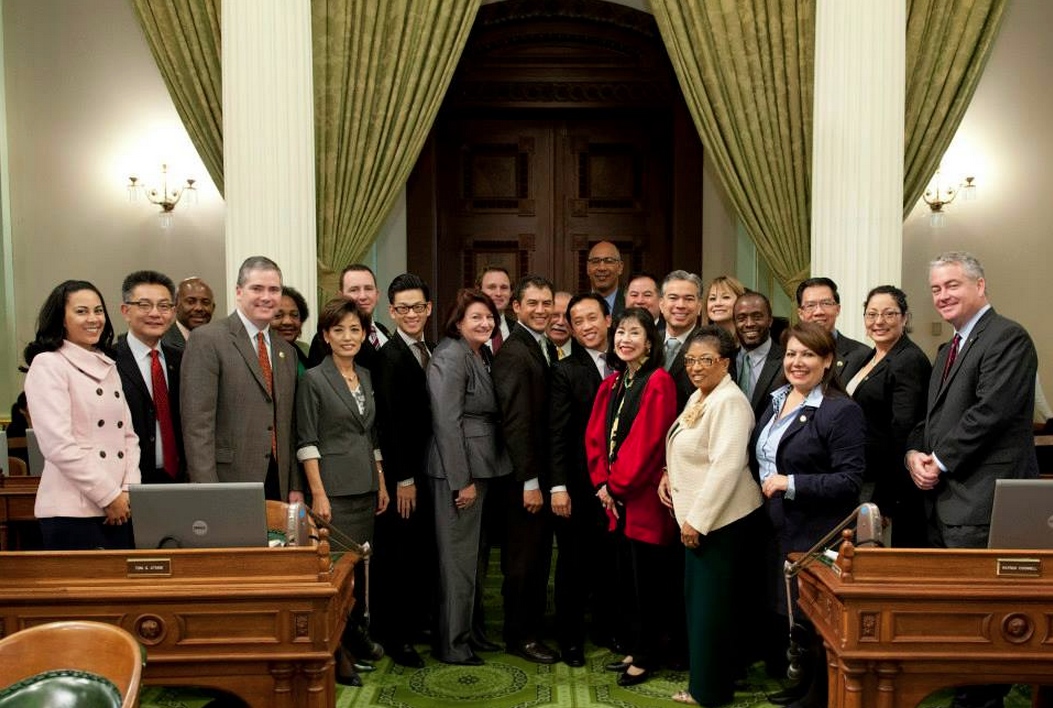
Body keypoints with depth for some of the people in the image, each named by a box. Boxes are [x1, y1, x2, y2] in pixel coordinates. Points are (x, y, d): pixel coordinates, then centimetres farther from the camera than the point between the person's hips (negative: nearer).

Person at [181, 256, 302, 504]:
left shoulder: (286, 351, 15)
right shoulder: (207, 339, -6)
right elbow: (197, 424, -12)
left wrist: (296, 486, 10)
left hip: (278, 485, 6)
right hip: (228, 485, -5)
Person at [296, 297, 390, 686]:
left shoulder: (366, 377, 11)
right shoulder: (313, 379, -6)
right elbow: (307, 442, -9)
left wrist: (381, 484, 12)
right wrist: (317, 494, -14)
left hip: (365, 487, 6)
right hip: (334, 488, -6)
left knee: (360, 563, 13)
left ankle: (355, 632, 30)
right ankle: (335, 649, 11)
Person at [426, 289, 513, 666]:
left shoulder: (482, 355, 12)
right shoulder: (450, 357, -15)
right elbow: (446, 423, -19)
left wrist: (478, 476, 11)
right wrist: (462, 481, -19)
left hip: (482, 467, 9)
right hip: (458, 470, -9)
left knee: (474, 553, 18)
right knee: (458, 556, 0)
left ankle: (472, 631, 31)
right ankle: (452, 644, 13)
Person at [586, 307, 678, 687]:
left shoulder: (659, 382, -12)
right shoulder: (611, 385, 11)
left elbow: (647, 441, -17)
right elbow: (595, 436, 8)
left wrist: (616, 484, -12)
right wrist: (602, 483, -4)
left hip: (644, 496, -7)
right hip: (615, 497, 7)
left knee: (647, 580, 4)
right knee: (628, 576, 15)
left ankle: (646, 657, 18)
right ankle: (635, 648, 28)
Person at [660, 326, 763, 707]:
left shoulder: (729, 401, -19)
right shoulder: (698, 396, 12)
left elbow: (726, 466, -25)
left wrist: (697, 519, -22)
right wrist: (670, 473, 7)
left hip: (720, 518, -9)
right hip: (696, 517, 9)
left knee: (711, 603, 2)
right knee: (698, 599, 17)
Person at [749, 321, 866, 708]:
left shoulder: (842, 411, -15)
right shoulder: (776, 401, 10)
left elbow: (849, 481, -20)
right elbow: (760, 459, 21)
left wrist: (791, 484, -24)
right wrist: (765, 486, 5)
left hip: (818, 535, -8)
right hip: (780, 531, 8)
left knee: (817, 619, 5)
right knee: (793, 614, 19)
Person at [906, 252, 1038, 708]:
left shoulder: (1008, 338, -8)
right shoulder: (949, 349, 21)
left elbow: (990, 411, -19)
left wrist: (940, 462, -12)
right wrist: (915, 454, 2)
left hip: (982, 504, -9)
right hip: (945, 499, 9)